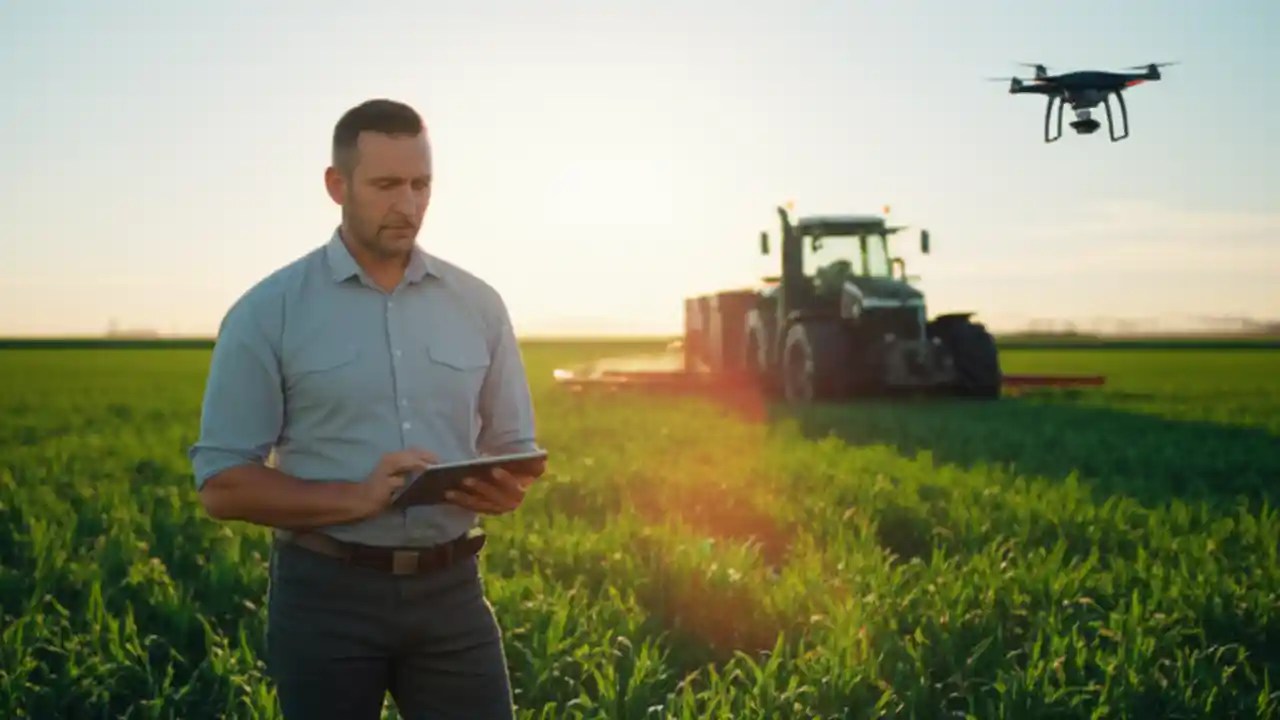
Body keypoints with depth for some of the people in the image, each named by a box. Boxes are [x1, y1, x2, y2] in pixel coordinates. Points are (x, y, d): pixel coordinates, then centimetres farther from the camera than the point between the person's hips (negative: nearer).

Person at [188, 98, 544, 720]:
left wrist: (508, 488, -10)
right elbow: (223, 484, -6)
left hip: (451, 590, 3)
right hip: (327, 593, -2)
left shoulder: (479, 306, 6)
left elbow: (513, 447, 14)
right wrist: (358, 498, -19)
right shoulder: (267, 313, -4)